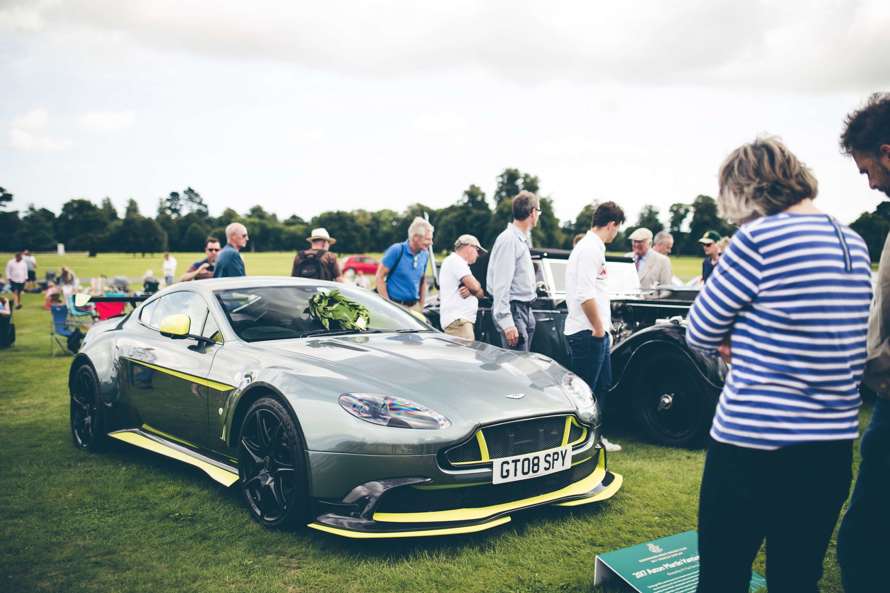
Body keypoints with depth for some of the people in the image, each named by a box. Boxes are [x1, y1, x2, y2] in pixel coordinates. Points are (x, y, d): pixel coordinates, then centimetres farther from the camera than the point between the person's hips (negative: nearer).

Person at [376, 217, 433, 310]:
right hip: (395, 305, -5)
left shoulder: (425, 255, 7)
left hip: (414, 306, 5)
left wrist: (421, 306, 12)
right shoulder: (397, 250, -9)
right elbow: (379, 277, -8)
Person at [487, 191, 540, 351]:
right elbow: (501, 285, -21)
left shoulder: (522, 239, 16)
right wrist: (506, 323, -25)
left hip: (525, 309, 10)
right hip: (513, 309, -10)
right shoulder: (509, 239, -15)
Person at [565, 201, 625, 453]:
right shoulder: (590, 249, -16)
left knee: (602, 385, 18)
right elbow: (585, 295, -24)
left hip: (596, 332, 10)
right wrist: (599, 328, -17)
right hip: (587, 333, -10)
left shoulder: (592, 247, 16)